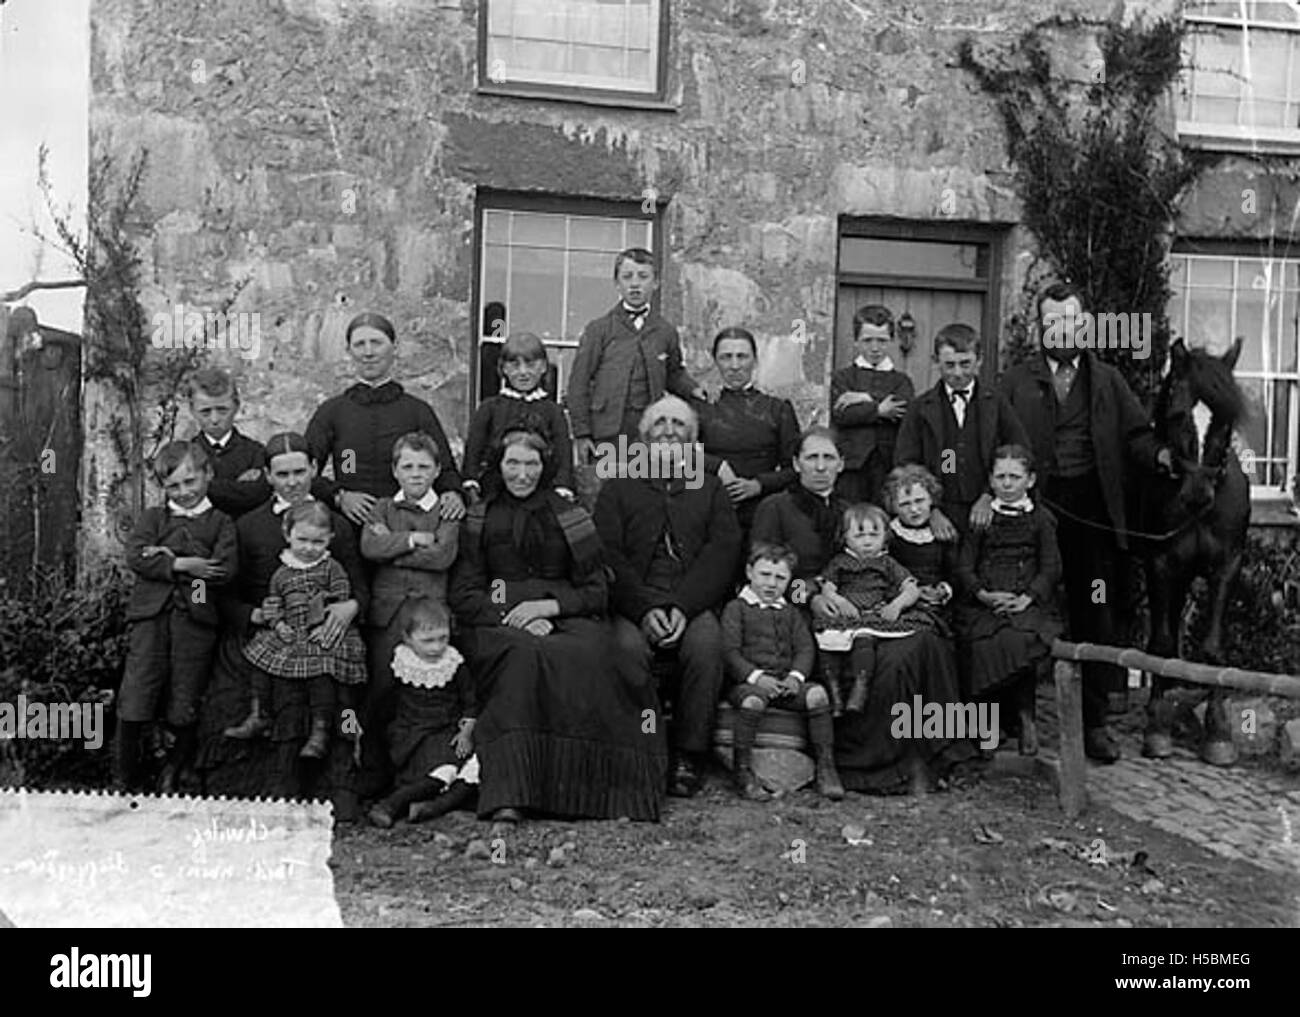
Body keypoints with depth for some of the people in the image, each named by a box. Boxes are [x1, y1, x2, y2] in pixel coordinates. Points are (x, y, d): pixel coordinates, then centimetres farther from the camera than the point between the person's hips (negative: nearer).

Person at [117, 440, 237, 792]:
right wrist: (184, 565, -13)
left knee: (183, 712, 2)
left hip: (196, 619, -1)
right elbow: (134, 556, -2)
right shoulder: (153, 517, 16)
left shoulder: (220, 522, 11)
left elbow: (226, 569, -6)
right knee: (133, 706, -4)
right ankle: (126, 782, 13)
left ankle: (172, 777, 24)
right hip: (150, 615, 1)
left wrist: (169, 558, -7)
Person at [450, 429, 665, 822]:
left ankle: (591, 788, -32)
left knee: (586, 656, -34)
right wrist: (514, 615, -10)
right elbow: (462, 595, 7)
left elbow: (597, 591, 10)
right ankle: (507, 795, -42)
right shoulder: (479, 520, 15)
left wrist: (548, 605, -8)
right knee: (523, 655, -36)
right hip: (497, 623, -1)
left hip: (565, 619, 1)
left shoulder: (570, 517, 16)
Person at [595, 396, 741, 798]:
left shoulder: (710, 488, 21)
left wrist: (683, 606, -13)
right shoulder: (618, 488, 18)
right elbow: (608, 554, 3)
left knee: (706, 645, -31)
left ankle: (689, 757, -19)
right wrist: (646, 608, -14)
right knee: (628, 645, -32)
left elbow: (722, 552, 5)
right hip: (634, 603, 0)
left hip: (694, 603, 1)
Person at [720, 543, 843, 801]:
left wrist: (796, 675, -10)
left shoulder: (791, 614, 23)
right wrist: (755, 676, -19)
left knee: (817, 693, -23)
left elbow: (805, 648, 11)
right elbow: (730, 650, -4)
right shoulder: (736, 608, 7)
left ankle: (826, 767, -14)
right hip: (747, 681, -4)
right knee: (752, 700, -37)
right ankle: (743, 772, -23)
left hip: (785, 682, 4)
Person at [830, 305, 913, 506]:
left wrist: (866, 399, -9)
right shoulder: (842, 377, 10)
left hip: (889, 465, 1)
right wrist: (878, 410, -10)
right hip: (851, 464, -1)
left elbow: (904, 410, -7)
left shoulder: (901, 381, 14)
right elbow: (839, 415, -7)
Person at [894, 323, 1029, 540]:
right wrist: (930, 511, -9)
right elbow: (905, 466, 2)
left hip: (986, 516, 1)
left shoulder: (997, 403, 8)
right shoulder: (920, 408, 6)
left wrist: (990, 497, -6)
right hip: (938, 519, 0)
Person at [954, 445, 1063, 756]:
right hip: (983, 602, 1)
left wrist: (1027, 598, -13)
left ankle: (1024, 717, -16)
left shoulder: (1041, 519, 16)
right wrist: (983, 594, -11)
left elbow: (1051, 568, 6)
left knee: (1019, 640, -33)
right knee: (987, 644, -31)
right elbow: (964, 566, 10)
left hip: (1027, 602, -1)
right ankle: (1023, 717, -16)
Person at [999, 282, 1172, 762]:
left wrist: (1159, 454, -14)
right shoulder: (1015, 381, 10)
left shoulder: (1108, 380, 15)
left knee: (1096, 616, 3)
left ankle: (1094, 723, 13)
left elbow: (1134, 434, 8)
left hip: (1094, 512, 2)